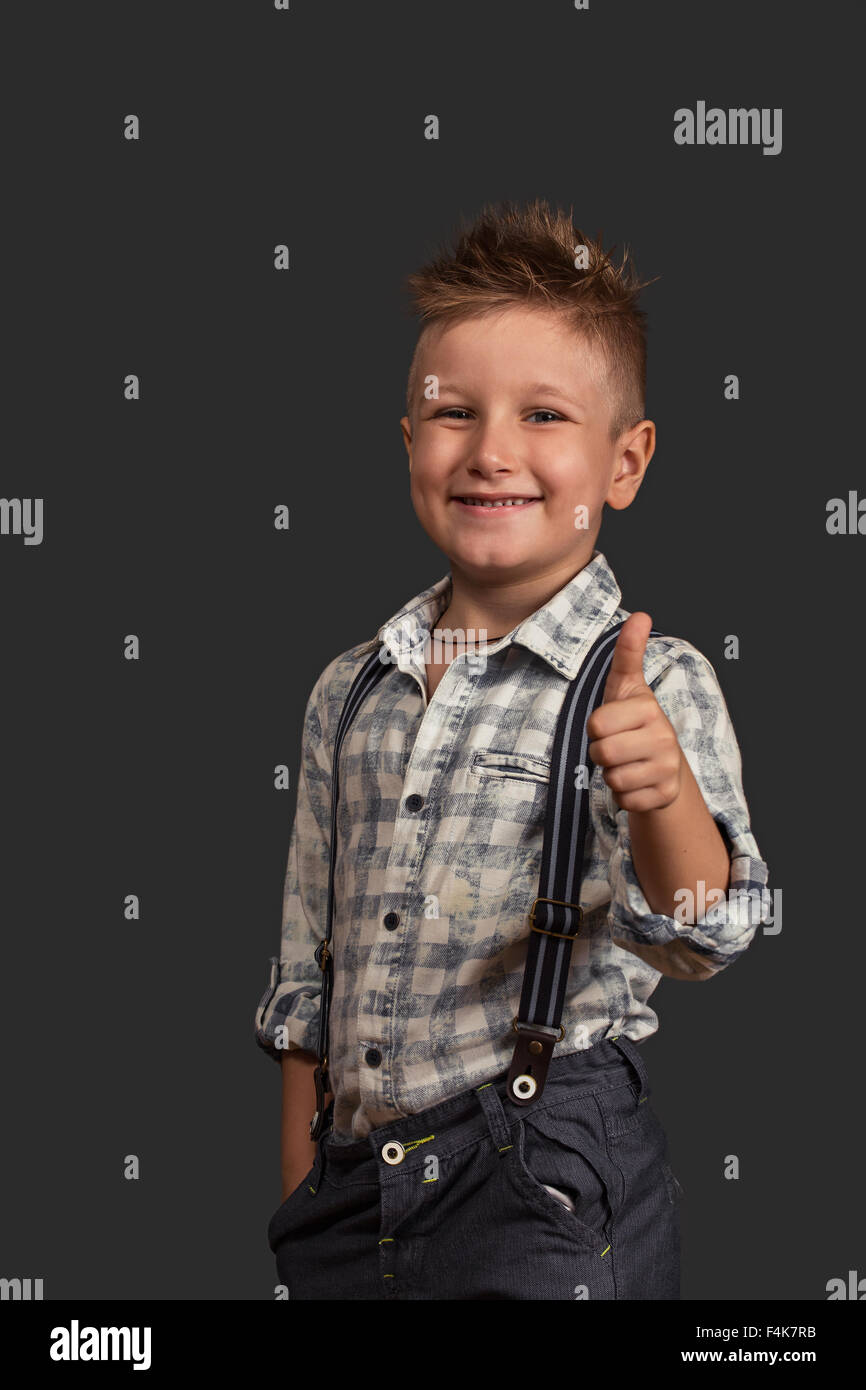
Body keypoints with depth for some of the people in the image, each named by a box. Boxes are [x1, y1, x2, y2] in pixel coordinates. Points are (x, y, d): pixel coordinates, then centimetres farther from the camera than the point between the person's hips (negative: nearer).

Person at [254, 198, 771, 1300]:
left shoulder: (648, 686, -8)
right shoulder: (350, 693, 6)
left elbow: (698, 939, -22)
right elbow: (306, 976, 12)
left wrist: (662, 795, -42)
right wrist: (300, 1202, 11)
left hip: (547, 1184, -4)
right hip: (353, 1183, 5)